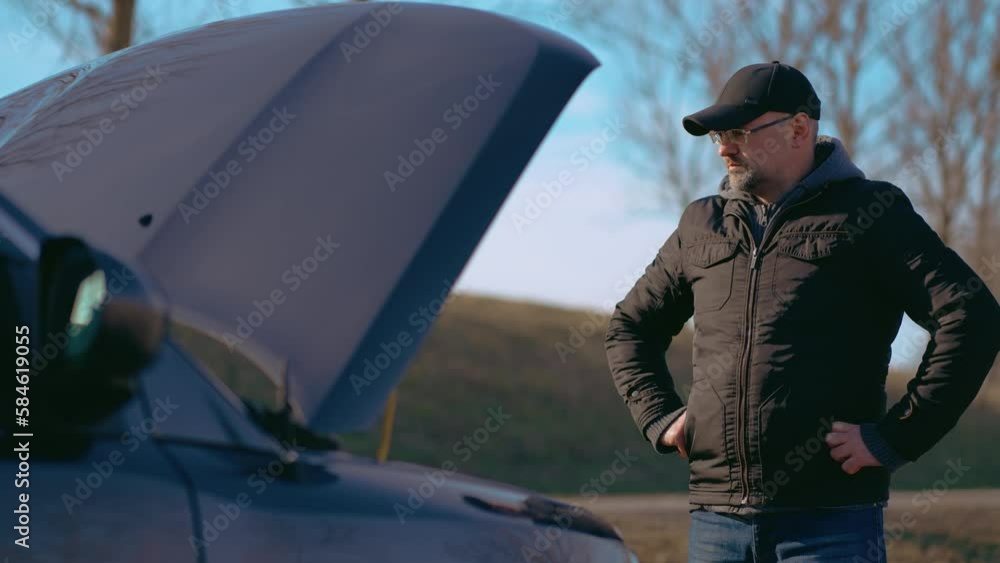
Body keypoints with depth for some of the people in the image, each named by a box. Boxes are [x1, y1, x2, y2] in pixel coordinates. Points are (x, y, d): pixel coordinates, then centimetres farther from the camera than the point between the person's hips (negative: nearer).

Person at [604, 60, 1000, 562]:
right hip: (716, 518, 5)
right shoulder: (701, 225, 16)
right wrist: (660, 417, 11)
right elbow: (630, 326, 28)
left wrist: (895, 438, -12)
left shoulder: (870, 214, 1)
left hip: (831, 520, -4)